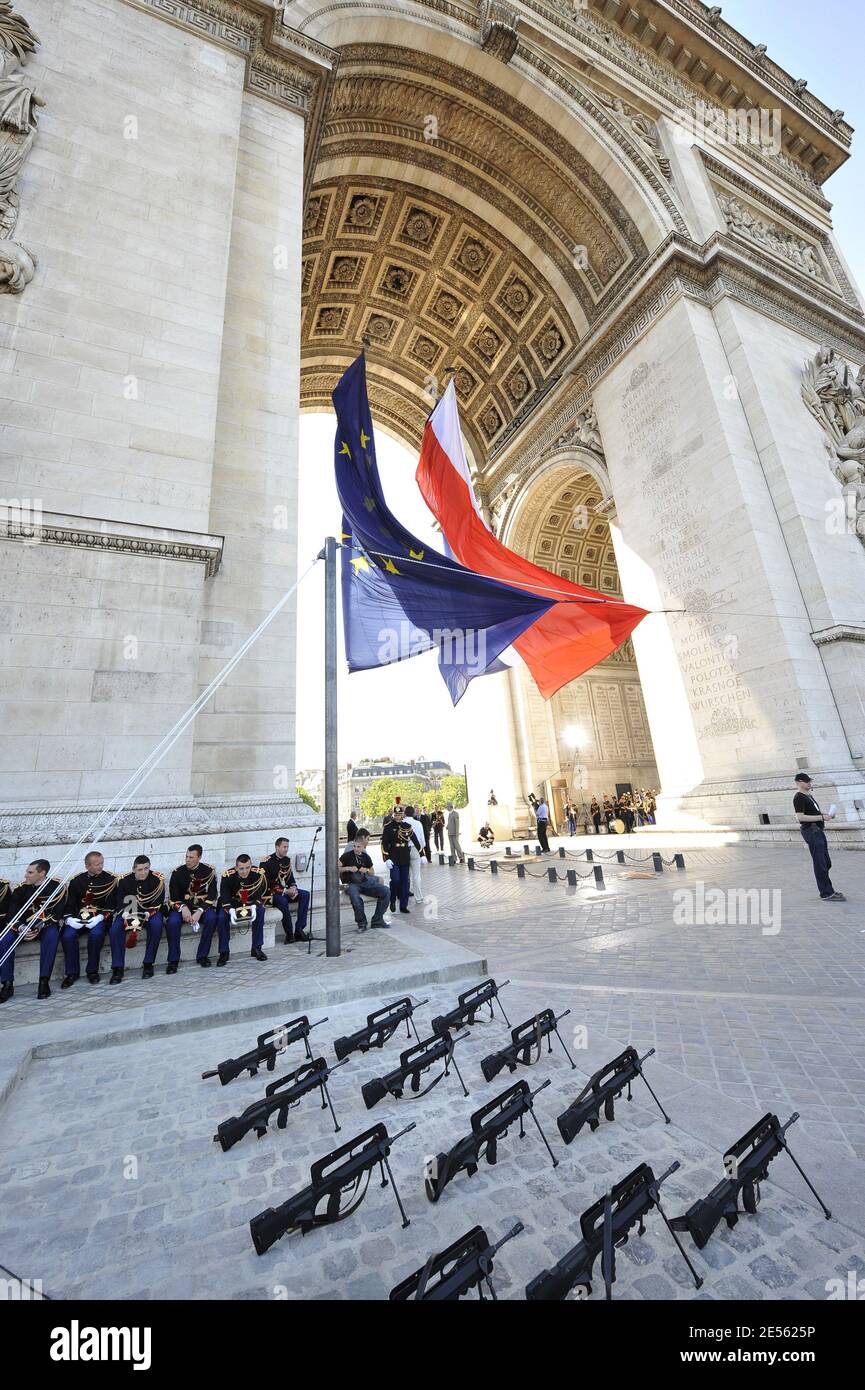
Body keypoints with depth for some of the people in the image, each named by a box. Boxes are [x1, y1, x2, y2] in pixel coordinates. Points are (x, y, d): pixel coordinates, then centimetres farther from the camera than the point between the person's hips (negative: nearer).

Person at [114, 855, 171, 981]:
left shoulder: (157, 879, -15)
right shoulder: (124, 881, -7)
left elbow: (157, 903, -14)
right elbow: (121, 903, -5)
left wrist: (146, 915, -30)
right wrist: (127, 917, -24)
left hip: (151, 911, -3)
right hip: (130, 912, 3)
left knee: (156, 924, -32)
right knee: (114, 929, -24)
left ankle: (148, 964, -19)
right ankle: (118, 968, -12)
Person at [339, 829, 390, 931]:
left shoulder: (366, 857, 11)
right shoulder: (347, 855, -3)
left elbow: (372, 873, 21)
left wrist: (367, 870, -2)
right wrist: (348, 868, -19)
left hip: (364, 882, 5)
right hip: (351, 883, -5)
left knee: (386, 891, -13)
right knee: (355, 897, -41)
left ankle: (377, 920, 0)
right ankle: (362, 923, -15)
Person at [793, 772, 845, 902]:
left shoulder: (808, 795, 17)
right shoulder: (799, 798, -14)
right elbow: (800, 817, -22)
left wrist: (826, 813, 12)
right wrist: (821, 817, -20)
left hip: (818, 831, 10)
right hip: (811, 831, -10)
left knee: (826, 863, 15)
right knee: (820, 864, -7)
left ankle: (827, 891, 25)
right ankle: (827, 894, -2)